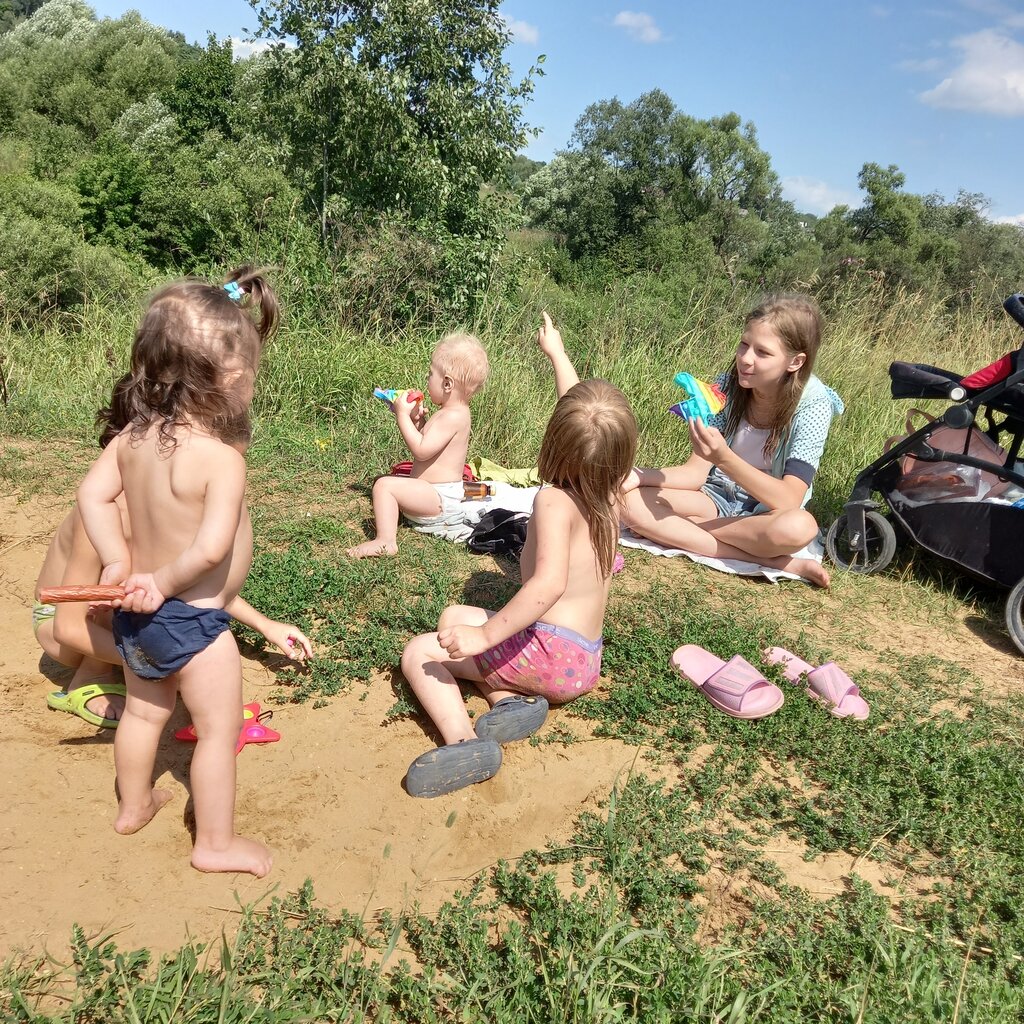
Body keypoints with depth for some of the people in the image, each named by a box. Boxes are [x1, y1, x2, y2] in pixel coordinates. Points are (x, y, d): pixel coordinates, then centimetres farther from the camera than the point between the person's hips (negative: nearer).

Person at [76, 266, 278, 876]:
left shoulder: (134, 435, -6)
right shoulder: (221, 459, -28)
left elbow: (94, 494, 1)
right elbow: (211, 549, -35)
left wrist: (119, 563, 2)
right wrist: (165, 583, -19)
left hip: (136, 615, 8)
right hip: (192, 621, -8)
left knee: (145, 711, 28)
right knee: (219, 729, 11)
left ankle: (135, 805, 50)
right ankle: (216, 843, 26)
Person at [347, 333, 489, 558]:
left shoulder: (453, 416, -24)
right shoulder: (452, 411, 10)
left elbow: (421, 450, -29)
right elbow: (427, 441, 20)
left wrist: (403, 415, -21)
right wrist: (417, 418, 4)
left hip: (440, 497, -12)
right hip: (434, 489, 12)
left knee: (384, 485, -25)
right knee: (383, 481, 25)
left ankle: (385, 541, -26)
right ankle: (386, 515, 6)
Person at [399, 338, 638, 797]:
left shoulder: (555, 500, -19)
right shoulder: (610, 495, 4)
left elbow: (549, 583, -35)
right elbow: (580, 414, 20)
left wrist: (486, 635, -34)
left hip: (550, 652, -8)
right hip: (585, 663, 8)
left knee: (420, 652, -1)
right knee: (454, 617, 24)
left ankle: (464, 740, -25)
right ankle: (511, 700, 0)